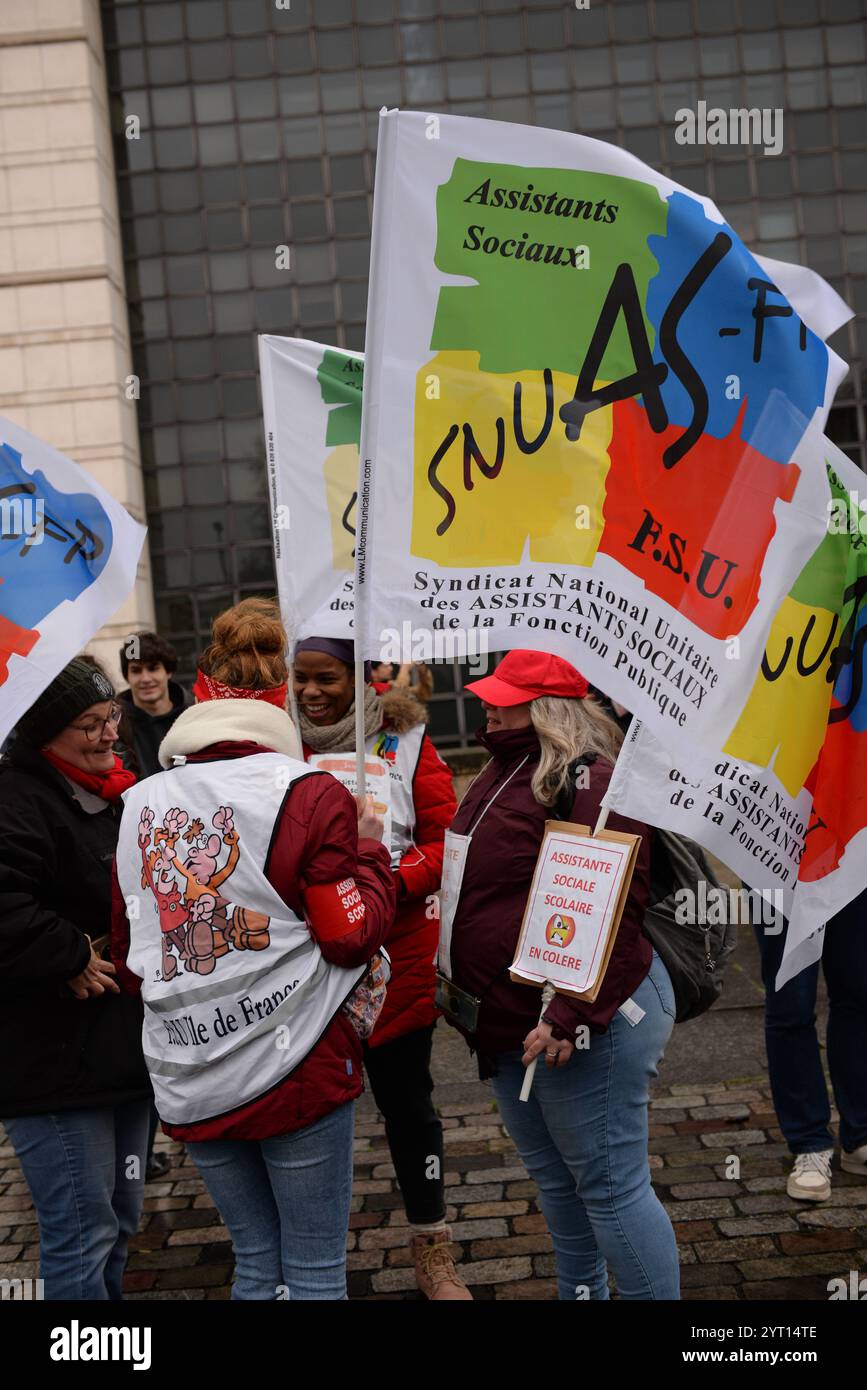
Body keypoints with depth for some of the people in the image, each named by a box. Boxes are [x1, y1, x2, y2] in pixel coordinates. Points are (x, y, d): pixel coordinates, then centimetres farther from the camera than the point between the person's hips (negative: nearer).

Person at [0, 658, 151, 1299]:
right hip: (56, 1056, -9)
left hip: (124, 1046, 9)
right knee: (83, 1233, -3)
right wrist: (73, 957, -23)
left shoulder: (116, 794, 14)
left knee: (120, 1220, 18)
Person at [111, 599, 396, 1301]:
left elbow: (129, 957, 10)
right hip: (294, 1066, -4)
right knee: (315, 1270, 9)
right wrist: (369, 848, 6)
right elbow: (353, 936, -9)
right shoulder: (309, 795, -10)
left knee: (256, 1261, 19)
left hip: (190, 1079, 5)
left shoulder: (140, 804, 3)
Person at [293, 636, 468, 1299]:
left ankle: (433, 1253, 27)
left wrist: (396, 882, -18)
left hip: (397, 951, -1)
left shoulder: (403, 739, -2)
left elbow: (446, 836, -3)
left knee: (407, 1098, 10)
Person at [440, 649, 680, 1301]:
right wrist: (463, 992, 23)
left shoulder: (588, 782, -19)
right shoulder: (503, 775, 12)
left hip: (583, 1026, -10)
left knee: (609, 1186, -1)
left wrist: (570, 1017, -29)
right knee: (555, 1180, 22)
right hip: (513, 1026, 10)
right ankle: (581, 1293, 39)